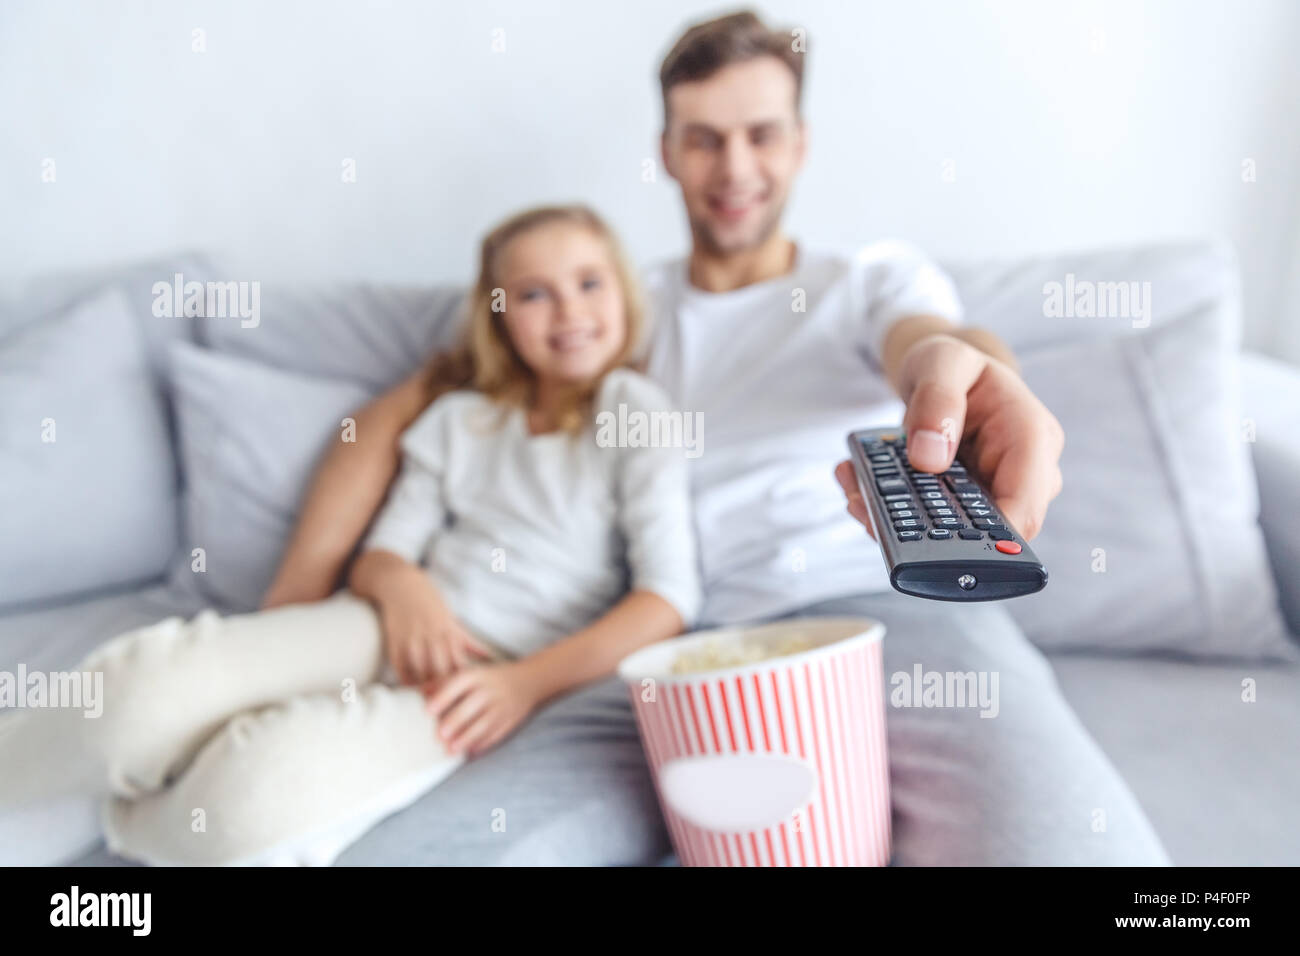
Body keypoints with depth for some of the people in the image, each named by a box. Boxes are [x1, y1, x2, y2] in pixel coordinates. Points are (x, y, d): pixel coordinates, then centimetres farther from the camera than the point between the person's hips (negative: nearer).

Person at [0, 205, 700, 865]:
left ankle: (118, 829, 0)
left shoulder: (635, 412, 6)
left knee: (263, 780, -31)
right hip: (396, 630, 4)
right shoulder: (458, 418, 20)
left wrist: (529, 684, -14)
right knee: (145, 684, -26)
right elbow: (376, 558, 15)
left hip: (490, 675, -4)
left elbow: (668, 598, -3)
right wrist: (400, 583, -11)